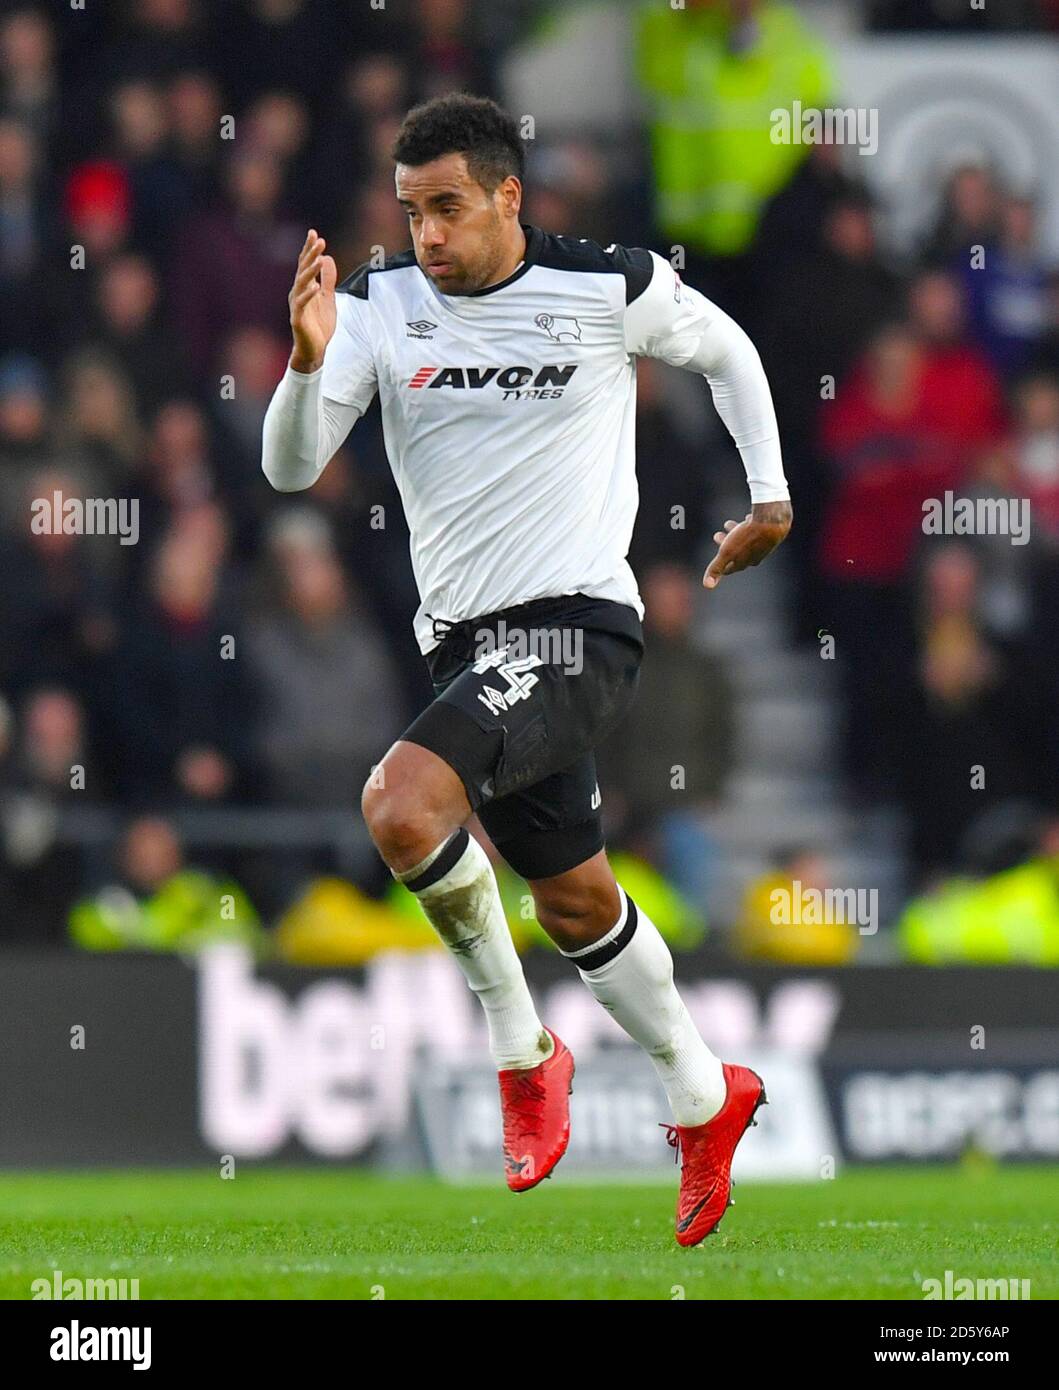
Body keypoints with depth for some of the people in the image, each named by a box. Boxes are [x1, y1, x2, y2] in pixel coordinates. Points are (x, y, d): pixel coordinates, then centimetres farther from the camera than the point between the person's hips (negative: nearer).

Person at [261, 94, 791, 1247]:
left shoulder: (613, 290, -7)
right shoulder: (380, 306, 0)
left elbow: (727, 352, 13)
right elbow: (291, 468, -8)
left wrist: (770, 498, 14)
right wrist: (308, 362, -25)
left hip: (577, 623, -6)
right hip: (465, 638, 6)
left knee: (403, 808, -27)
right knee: (576, 903, 17)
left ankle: (520, 1052, -8)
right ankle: (702, 1098, 39)